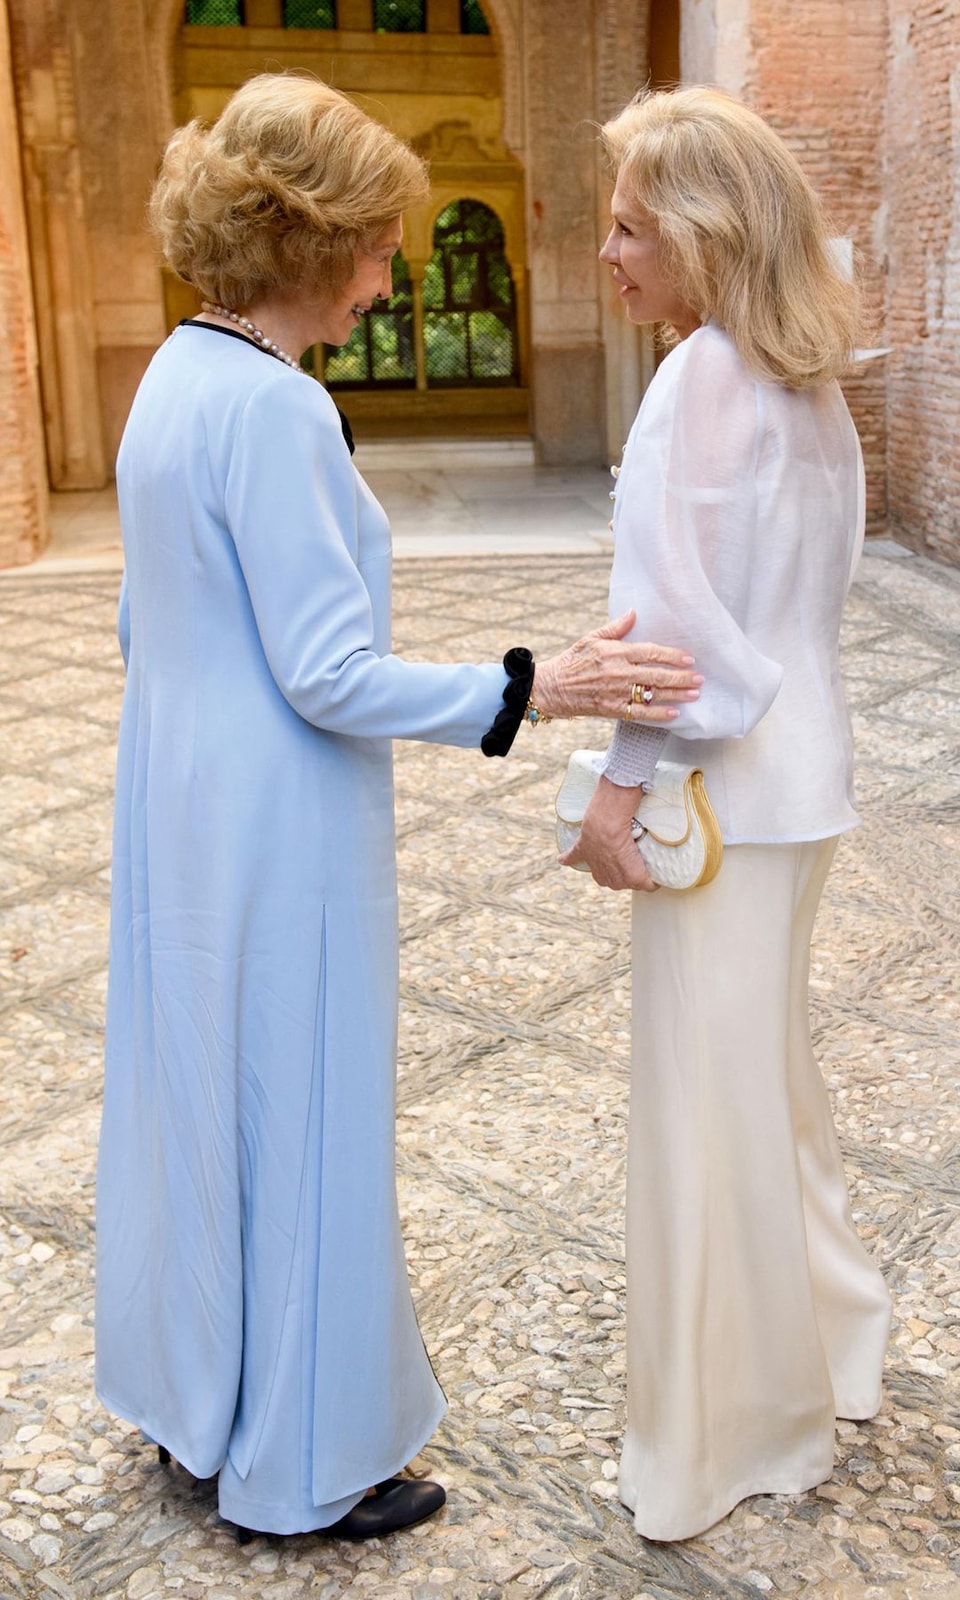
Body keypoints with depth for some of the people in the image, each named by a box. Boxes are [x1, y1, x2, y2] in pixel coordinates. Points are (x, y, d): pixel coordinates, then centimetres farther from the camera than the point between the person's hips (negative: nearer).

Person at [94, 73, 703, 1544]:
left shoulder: (176, 377, 8)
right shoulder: (272, 405, -22)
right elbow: (330, 676, -23)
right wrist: (534, 689, -21)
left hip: (183, 803, 10)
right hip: (283, 828, -9)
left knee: (200, 1096, 21)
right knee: (299, 1121, 6)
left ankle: (189, 1397, 41)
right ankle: (299, 1462, 27)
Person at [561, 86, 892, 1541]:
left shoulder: (702, 381, -17)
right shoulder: (809, 385, 9)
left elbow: (674, 609, -20)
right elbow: (813, 578, 12)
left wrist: (622, 785, -15)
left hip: (726, 779, -9)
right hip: (797, 762, 9)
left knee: (714, 1092, 5)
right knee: (768, 1063, 24)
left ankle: (736, 1430, 23)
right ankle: (823, 1325, 44)